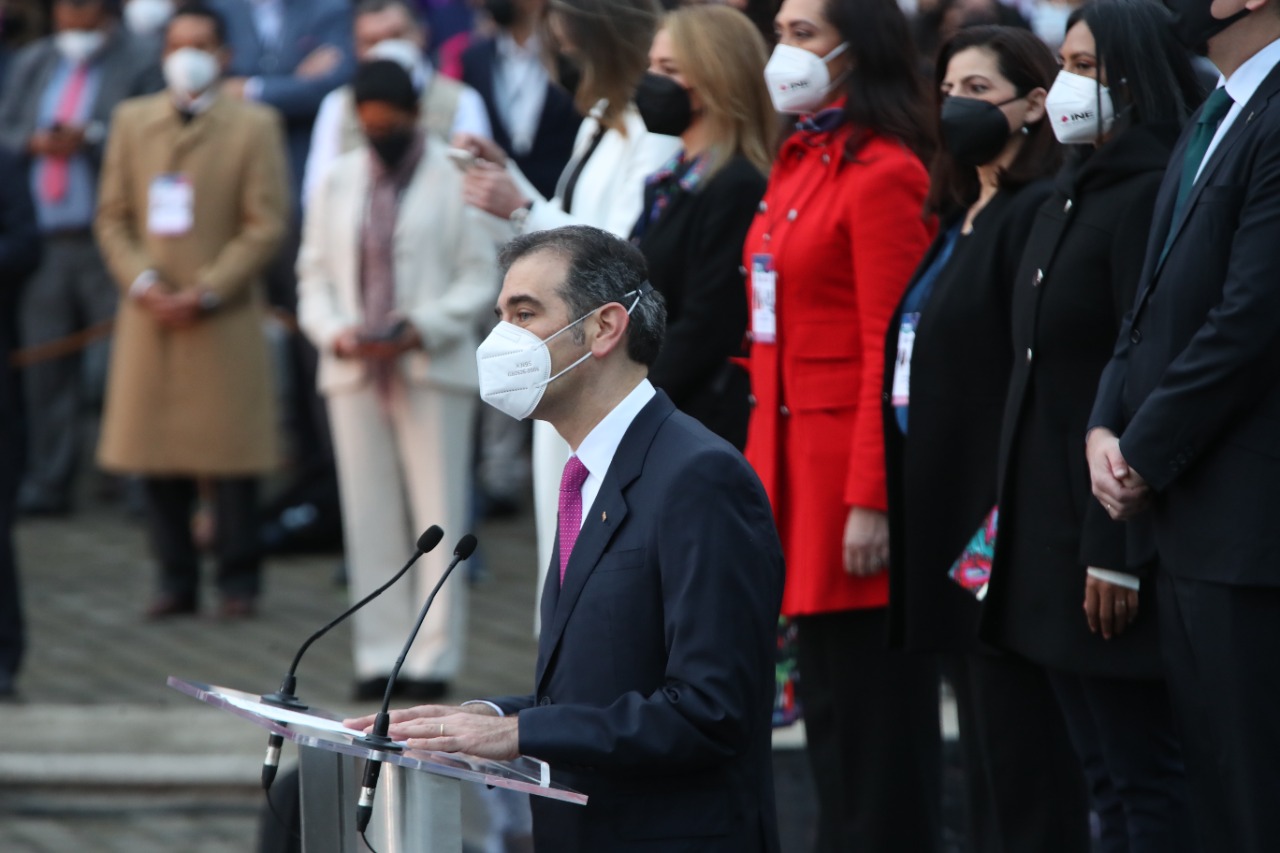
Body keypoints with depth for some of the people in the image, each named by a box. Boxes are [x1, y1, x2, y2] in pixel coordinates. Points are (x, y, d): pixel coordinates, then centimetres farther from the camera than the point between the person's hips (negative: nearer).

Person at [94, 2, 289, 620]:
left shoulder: (253, 126, 2)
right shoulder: (132, 121, 12)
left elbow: (266, 225, -3)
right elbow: (112, 216, 10)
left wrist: (205, 293, -11)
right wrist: (141, 281, -7)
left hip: (224, 320, -3)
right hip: (148, 315, 3)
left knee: (231, 454, -2)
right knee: (154, 455, 3)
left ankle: (238, 581, 6)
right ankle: (177, 580, 10)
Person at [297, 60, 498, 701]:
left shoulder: (455, 178, -2)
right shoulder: (338, 181, 13)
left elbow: (480, 278, -3)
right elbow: (314, 273, 13)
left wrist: (421, 328, -16)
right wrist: (334, 331, -6)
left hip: (432, 368, -4)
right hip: (354, 372, 4)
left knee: (437, 516, -4)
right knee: (369, 519, 5)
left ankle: (433, 657, -1)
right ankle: (379, 655, 9)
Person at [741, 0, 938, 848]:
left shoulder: (882, 174, -14)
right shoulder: (799, 165, 14)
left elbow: (891, 352, -17)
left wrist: (870, 499, -19)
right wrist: (763, 460, 15)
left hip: (852, 458, -9)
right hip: (795, 453, 9)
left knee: (874, 710, -2)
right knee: (827, 703, 14)